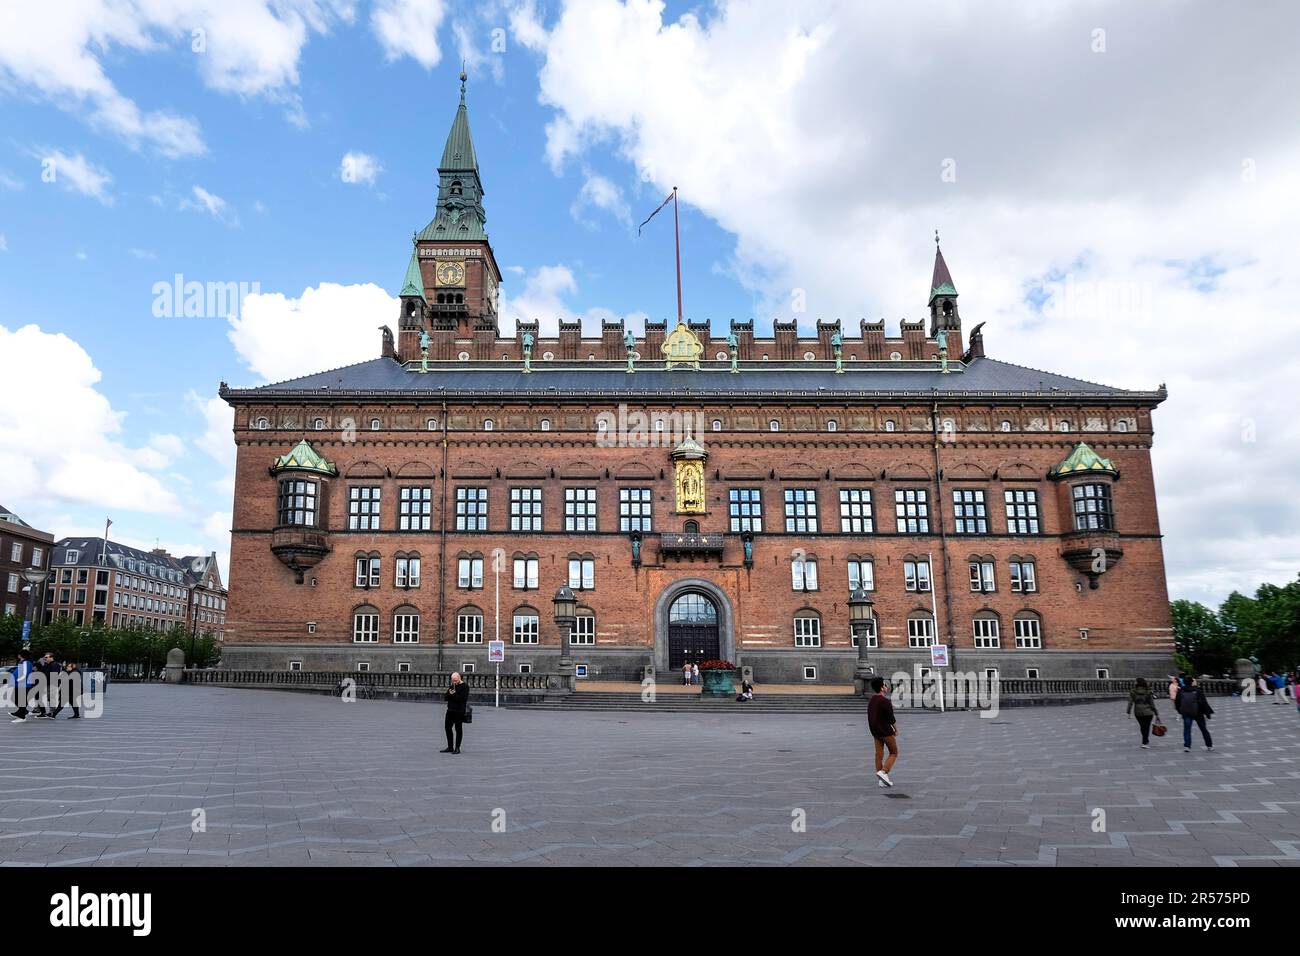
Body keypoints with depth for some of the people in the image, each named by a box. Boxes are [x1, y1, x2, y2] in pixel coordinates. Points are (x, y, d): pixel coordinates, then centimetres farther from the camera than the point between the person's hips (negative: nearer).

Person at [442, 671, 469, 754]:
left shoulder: (464, 686, -8)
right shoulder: (452, 686, 15)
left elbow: (462, 699, -19)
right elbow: (446, 697, 9)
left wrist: (453, 695, -15)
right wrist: (449, 693, -12)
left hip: (459, 711, -8)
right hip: (450, 710, 8)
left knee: (458, 729, 0)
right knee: (447, 727, 10)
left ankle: (457, 748, 7)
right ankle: (450, 747, 21)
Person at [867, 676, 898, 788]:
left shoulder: (872, 699, 7)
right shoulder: (885, 701, -19)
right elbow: (891, 718, -16)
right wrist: (896, 729, -2)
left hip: (875, 731, 8)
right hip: (886, 731, -8)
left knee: (879, 754, 8)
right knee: (894, 753, 5)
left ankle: (882, 781, 11)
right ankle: (883, 772, -11)